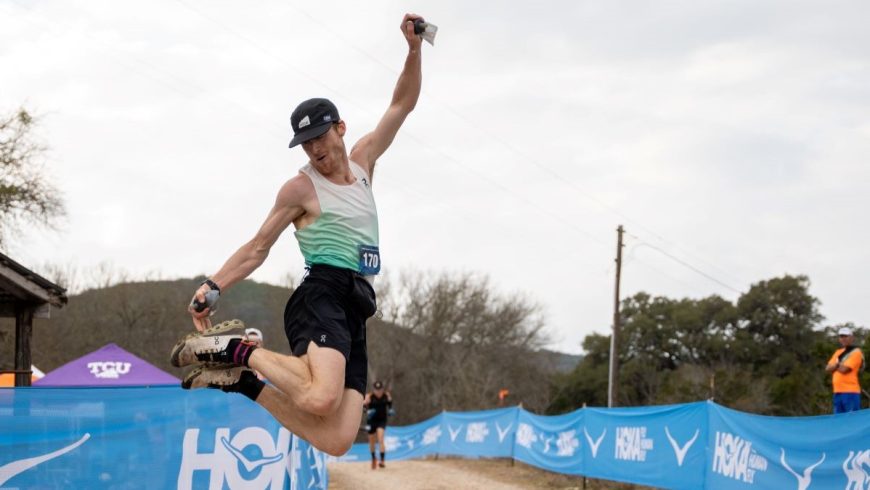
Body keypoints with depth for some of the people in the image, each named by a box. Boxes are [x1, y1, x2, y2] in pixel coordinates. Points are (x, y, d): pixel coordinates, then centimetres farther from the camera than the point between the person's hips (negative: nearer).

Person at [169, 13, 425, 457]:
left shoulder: (362, 162, 20)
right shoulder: (301, 188, 3)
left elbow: (402, 104, 22)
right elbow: (257, 248, 6)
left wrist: (414, 49, 10)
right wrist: (213, 287, -6)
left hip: (354, 311, 6)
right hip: (322, 298, -6)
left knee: (337, 441, -12)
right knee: (321, 398, -37)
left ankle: (240, 380, 2)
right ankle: (238, 350, -13)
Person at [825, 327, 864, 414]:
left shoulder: (856, 352, -6)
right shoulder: (838, 352, 18)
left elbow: (844, 369, -16)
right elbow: (828, 368, 10)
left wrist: (834, 366, 4)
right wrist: (838, 365, -8)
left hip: (850, 392, -8)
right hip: (837, 392, 8)